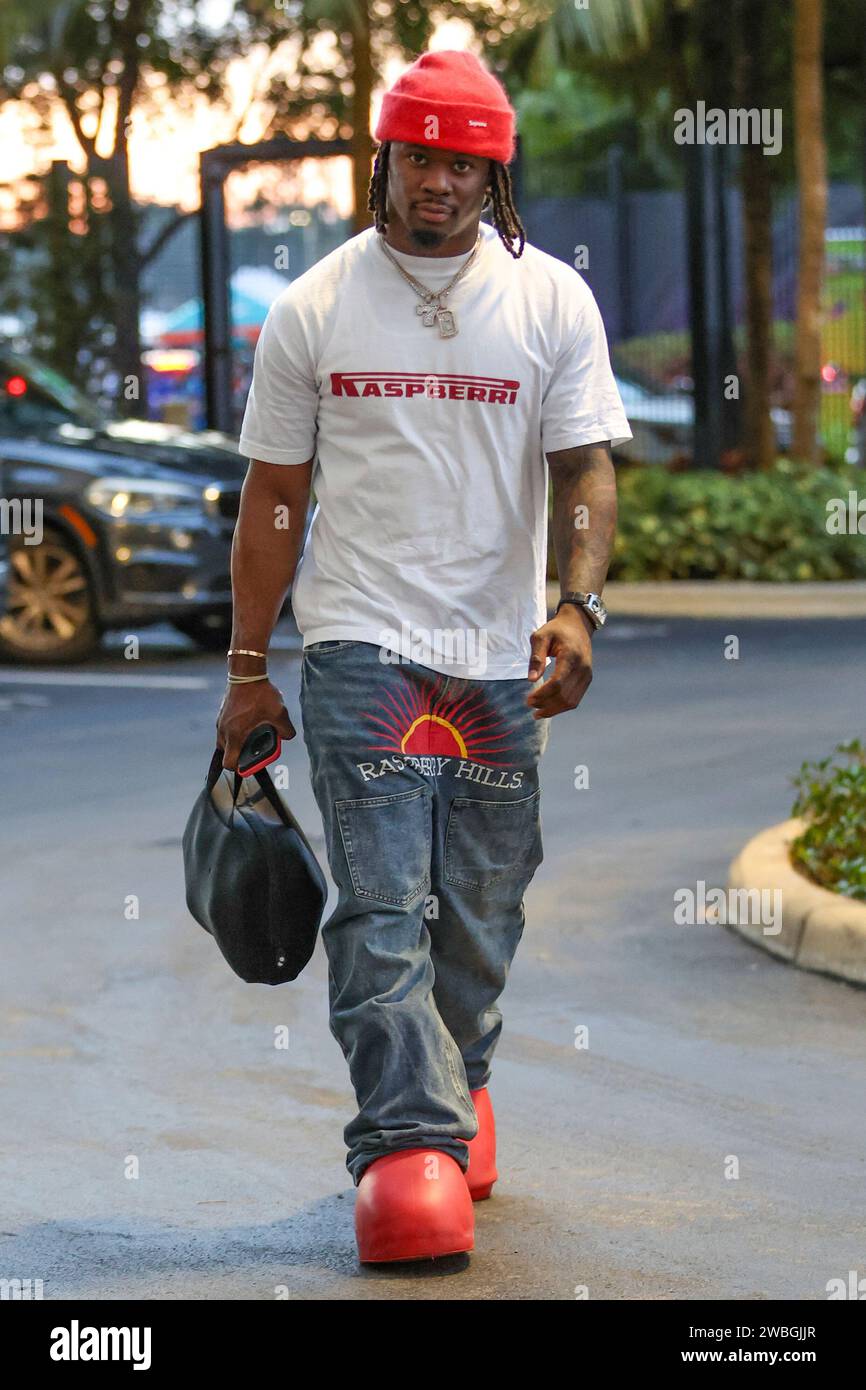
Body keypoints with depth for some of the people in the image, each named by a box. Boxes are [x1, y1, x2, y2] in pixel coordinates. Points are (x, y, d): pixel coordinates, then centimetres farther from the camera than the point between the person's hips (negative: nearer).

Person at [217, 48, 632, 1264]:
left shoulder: (553, 299, 4)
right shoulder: (312, 309, 3)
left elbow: (585, 469, -2)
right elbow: (274, 496, 7)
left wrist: (577, 605, -20)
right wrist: (247, 668, 6)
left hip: (503, 660, 2)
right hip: (362, 648, -1)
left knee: (482, 911, 8)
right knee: (382, 903, -12)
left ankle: (458, 1083, 30)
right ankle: (409, 1138, -16)